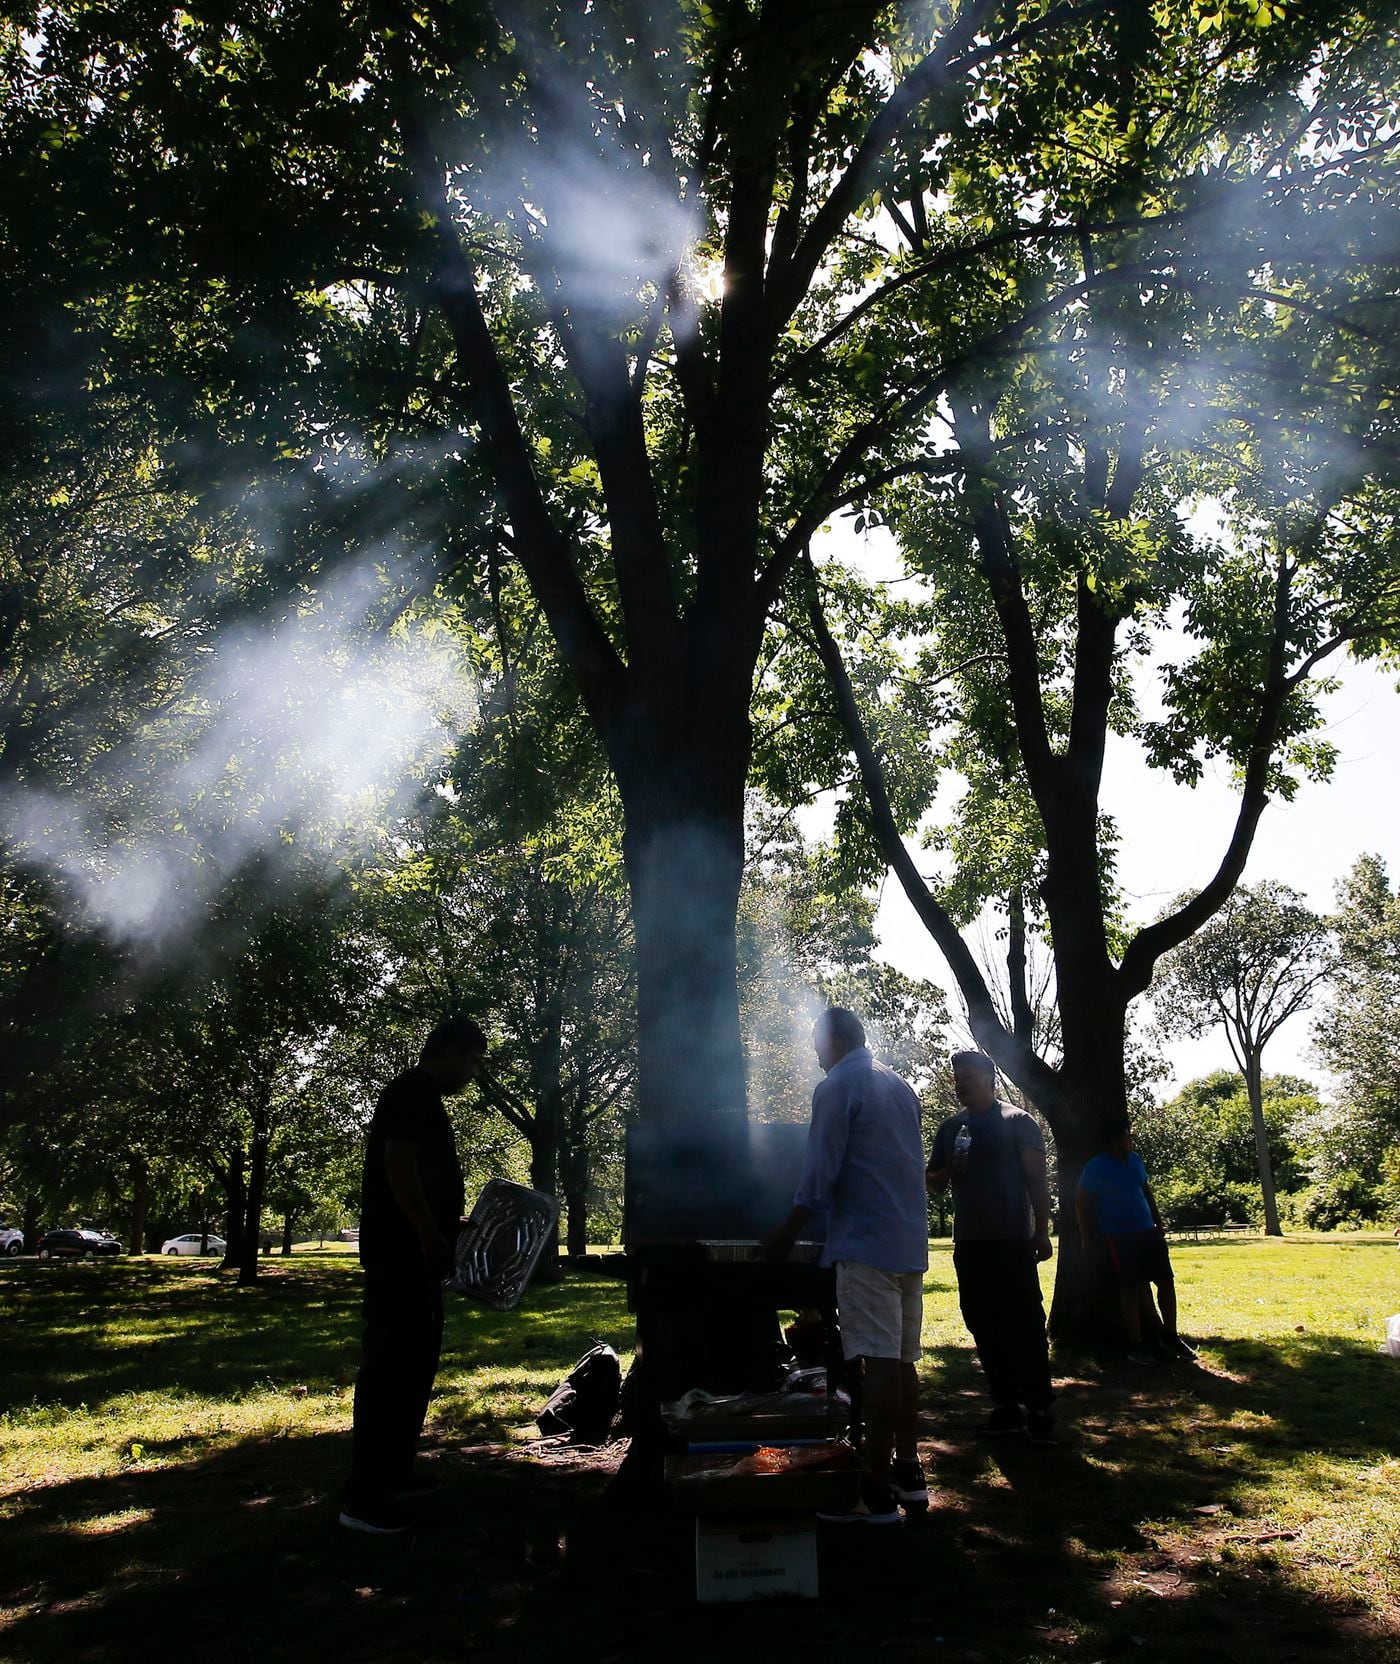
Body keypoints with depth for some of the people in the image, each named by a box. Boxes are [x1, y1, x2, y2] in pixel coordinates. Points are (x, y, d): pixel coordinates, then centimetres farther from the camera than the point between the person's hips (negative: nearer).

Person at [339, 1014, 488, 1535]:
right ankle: (363, 1497, -5)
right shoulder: (411, 1093, -13)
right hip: (401, 1253, -11)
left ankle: (395, 1473, 25)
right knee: (389, 1365, -9)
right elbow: (398, 1166, -23)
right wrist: (432, 1236, -22)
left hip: (414, 1254, 11)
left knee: (415, 1362, 15)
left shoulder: (423, 1098, 19)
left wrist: (448, 1230, 24)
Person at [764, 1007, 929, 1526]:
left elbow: (820, 1174, -11)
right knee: (902, 1359, 13)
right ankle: (908, 1472, 20)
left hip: (866, 1243, -8)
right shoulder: (901, 1087, 17)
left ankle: (877, 1492, -6)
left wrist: (787, 1234, -2)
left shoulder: (835, 1088, -7)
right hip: (910, 1243, 8)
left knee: (878, 1361, -9)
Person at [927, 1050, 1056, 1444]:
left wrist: (1041, 1232, -9)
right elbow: (933, 1184, 19)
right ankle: (1005, 1406, 15)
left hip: (1013, 1241, -5)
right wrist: (949, 1171, -3)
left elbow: (1037, 1179, -2)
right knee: (983, 1325, 7)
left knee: (1026, 1324, -5)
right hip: (968, 1243, 6)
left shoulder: (1018, 1122, 0)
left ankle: (1039, 1411, 0)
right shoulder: (950, 1128, 14)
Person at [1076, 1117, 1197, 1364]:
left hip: (1147, 1233, 6)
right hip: (1121, 1239, -6)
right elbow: (1081, 1201, -9)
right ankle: (1136, 1345, 8)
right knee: (1131, 1288, -2)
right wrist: (1087, 1239, -9)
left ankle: (1170, 1337, 18)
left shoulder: (1135, 1159, 6)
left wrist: (1159, 1222, 14)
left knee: (1166, 1281, 5)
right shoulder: (1096, 1168, -13)